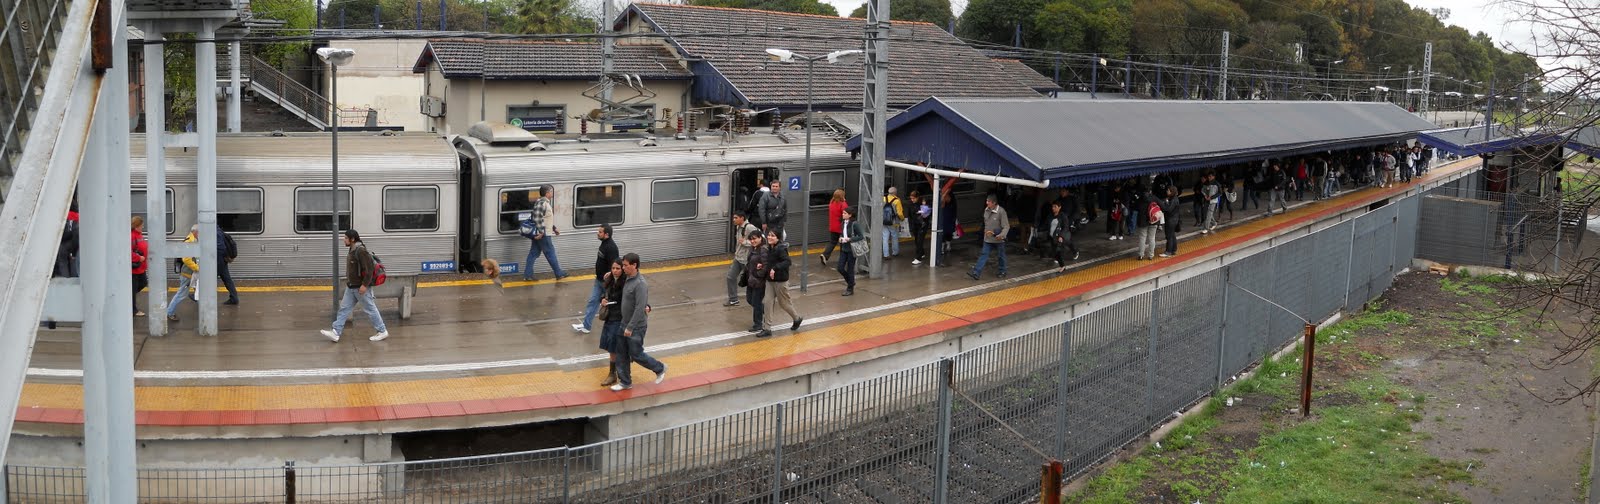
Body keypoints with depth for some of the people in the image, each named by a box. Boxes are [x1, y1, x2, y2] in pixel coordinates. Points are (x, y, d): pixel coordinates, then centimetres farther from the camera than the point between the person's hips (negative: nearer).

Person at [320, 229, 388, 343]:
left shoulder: (361, 251, -21)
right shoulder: (352, 250, 9)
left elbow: (369, 268, -25)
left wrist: (365, 285, -26)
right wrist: (348, 281, 21)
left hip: (361, 288, -10)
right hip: (351, 287, 10)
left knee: (370, 309, 0)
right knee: (344, 308, 6)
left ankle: (382, 332, 12)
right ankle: (336, 332, 7)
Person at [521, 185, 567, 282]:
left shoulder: (545, 202, 14)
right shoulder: (542, 203, -18)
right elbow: (537, 218, -25)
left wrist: (554, 228, 23)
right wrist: (541, 232, -25)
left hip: (538, 234, 10)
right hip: (543, 234, -10)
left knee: (533, 253, 9)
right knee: (550, 253, 1)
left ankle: (527, 275, 10)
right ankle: (559, 274, 10)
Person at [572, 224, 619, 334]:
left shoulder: (611, 247, -26)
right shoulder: (604, 243, 4)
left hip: (607, 281, -9)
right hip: (599, 280, 9)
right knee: (592, 301, 10)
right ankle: (586, 325, 15)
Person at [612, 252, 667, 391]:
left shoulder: (640, 284, -23)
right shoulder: (628, 280, 5)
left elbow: (639, 308, -25)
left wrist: (630, 327, -25)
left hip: (636, 327, -8)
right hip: (625, 324, 8)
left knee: (636, 354, 3)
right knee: (623, 355, 11)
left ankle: (660, 369, 24)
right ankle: (625, 382, 23)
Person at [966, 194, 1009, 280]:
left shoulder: (1001, 212, -20)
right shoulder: (986, 210, 0)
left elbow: (1006, 226, -20)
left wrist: (1001, 235, -33)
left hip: (998, 239, -5)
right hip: (988, 238, 5)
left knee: (1001, 256, 12)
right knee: (983, 255, 0)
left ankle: (1002, 272, 30)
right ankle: (976, 273, -6)